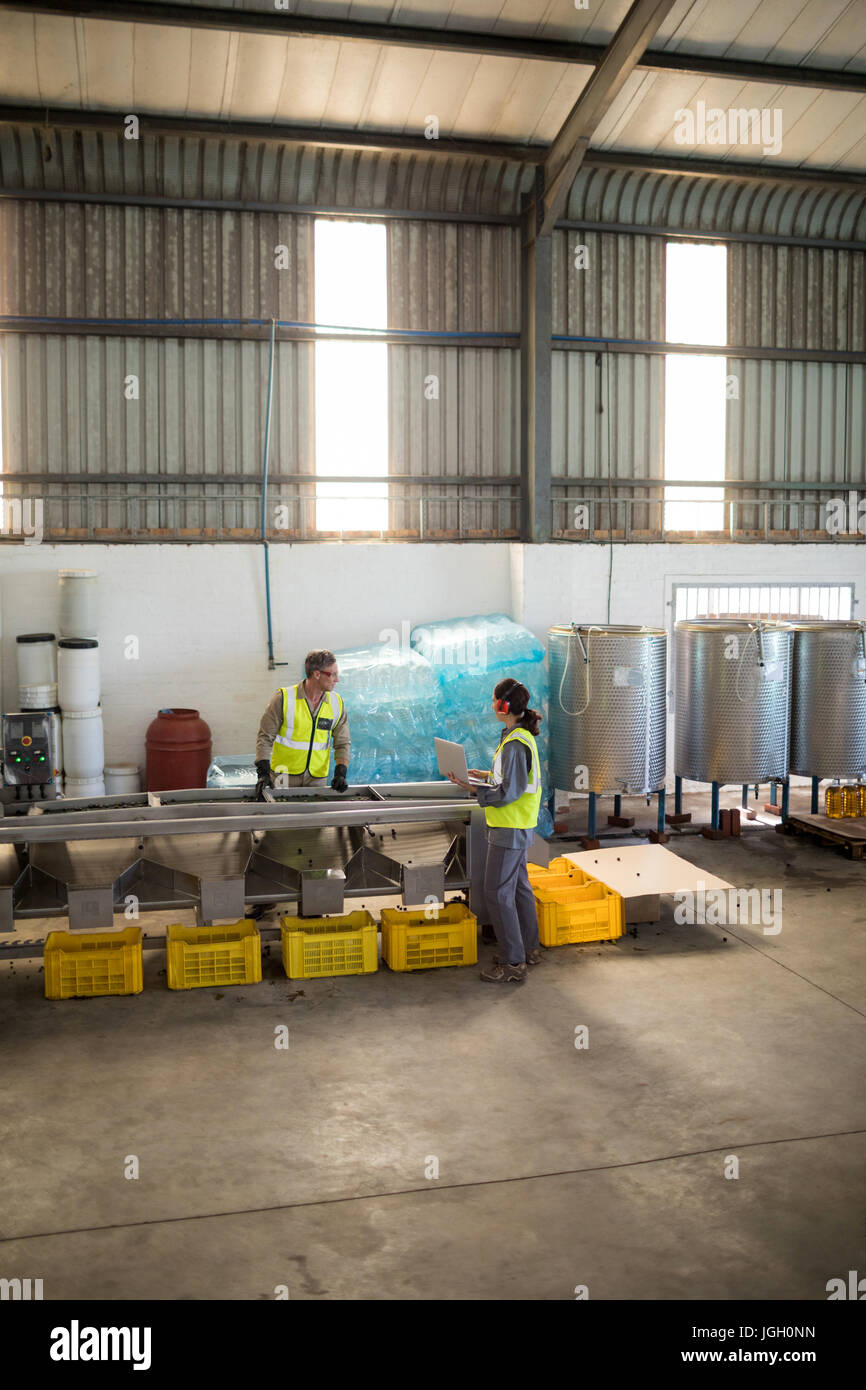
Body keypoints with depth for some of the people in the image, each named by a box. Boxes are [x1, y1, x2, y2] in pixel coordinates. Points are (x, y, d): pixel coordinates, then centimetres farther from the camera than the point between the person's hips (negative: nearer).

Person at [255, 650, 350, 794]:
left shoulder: (337, 703, 1)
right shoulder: (283, 698, -10)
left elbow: (342, 743, 7)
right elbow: (265, 737, -7)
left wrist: (340, 774, -7)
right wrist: (263, 773, -15)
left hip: (317, 780, 3)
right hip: (284, 777, -3)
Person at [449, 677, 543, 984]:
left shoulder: (514, 743, -22)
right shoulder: (523, 736, 9)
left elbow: (509, 793, -23)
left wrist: (474, 789, -17)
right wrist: (488, 775, 14)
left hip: (509, 830, -10)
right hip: (518, 828, 10)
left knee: (498, 892, -4)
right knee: (518, 885, 19)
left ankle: (512, 963, 2)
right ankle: (529, 949, 31)